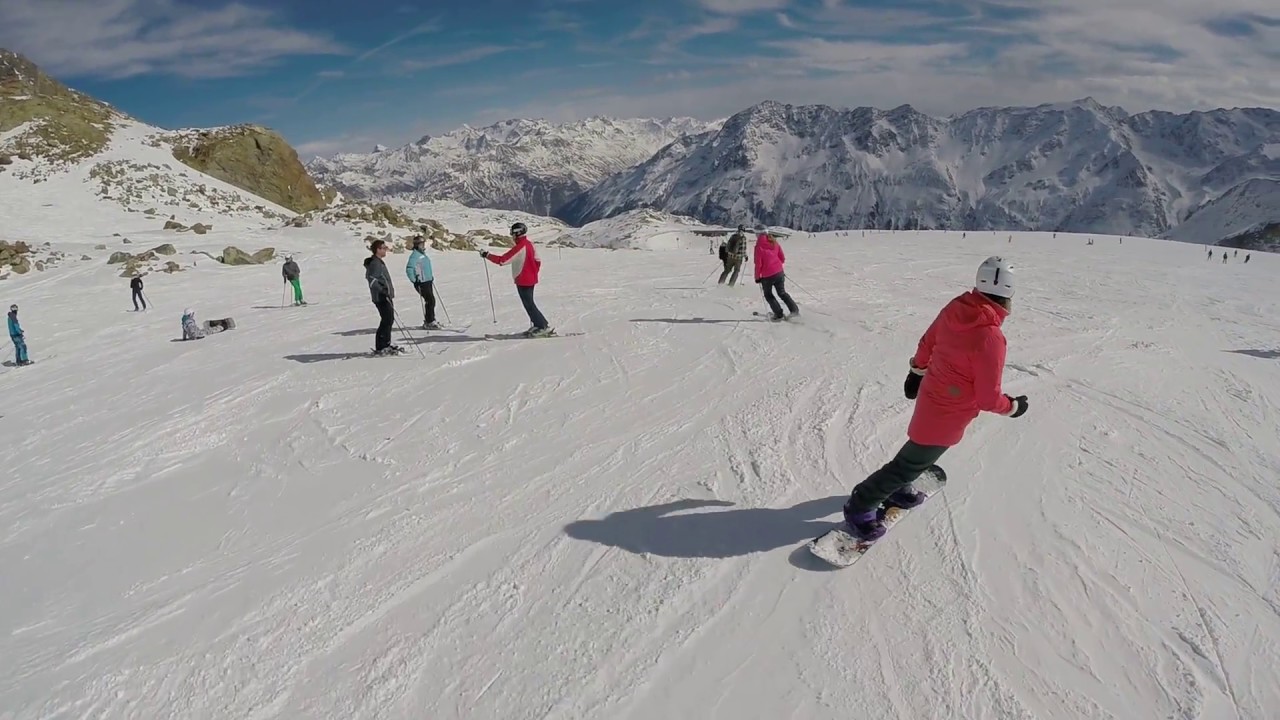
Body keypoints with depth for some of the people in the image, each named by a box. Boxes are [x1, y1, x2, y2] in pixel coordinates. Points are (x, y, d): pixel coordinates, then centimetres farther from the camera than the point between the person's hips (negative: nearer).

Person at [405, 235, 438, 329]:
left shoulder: (423, 254, 13)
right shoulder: (415, 255, -15)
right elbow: (409, 269, -22)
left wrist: (431, 277, 22)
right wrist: (414, 281, -20)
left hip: (428, 281, 9)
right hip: (422, 283, -9)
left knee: (430, 301, 12)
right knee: (431, 301, -10)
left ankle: (429, 321, 21)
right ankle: (429, 322, -3)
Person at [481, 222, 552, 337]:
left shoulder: (520, 247, -20)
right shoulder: (529, 244, 7)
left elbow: (503, 260, -23)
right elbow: (538, 262, 15)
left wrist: (487, 255, -16)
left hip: (523, 281, -9)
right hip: (531, 279, 9)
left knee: (529, 305, -2)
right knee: (529, 303, 16)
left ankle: (543, 327, -1)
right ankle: (538, 325, 19)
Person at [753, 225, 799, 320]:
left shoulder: (759, 246, -16)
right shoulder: (774, 242, 2)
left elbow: (758, 263, -14)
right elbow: (782, 258, 8)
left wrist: (757, 277, -2)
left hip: (767, 276, -5)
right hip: (779, 273, 5)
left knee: (768, 295, 17)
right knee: (782, 293, 20)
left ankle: (779, 314, 10)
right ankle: (794, 309, 8)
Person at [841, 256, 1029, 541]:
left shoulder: (955, 307, -10)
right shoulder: (990, 338, -32)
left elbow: (927, 344, 7)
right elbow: (988, 399, -24)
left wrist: (916, 373, 23)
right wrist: (1013, 407, -3)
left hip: (931, 397, 8)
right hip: (948, 416, -8)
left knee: (919, 453, 29)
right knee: (910, 464, 8)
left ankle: (896, 490, 48)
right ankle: (859, 507, 19)